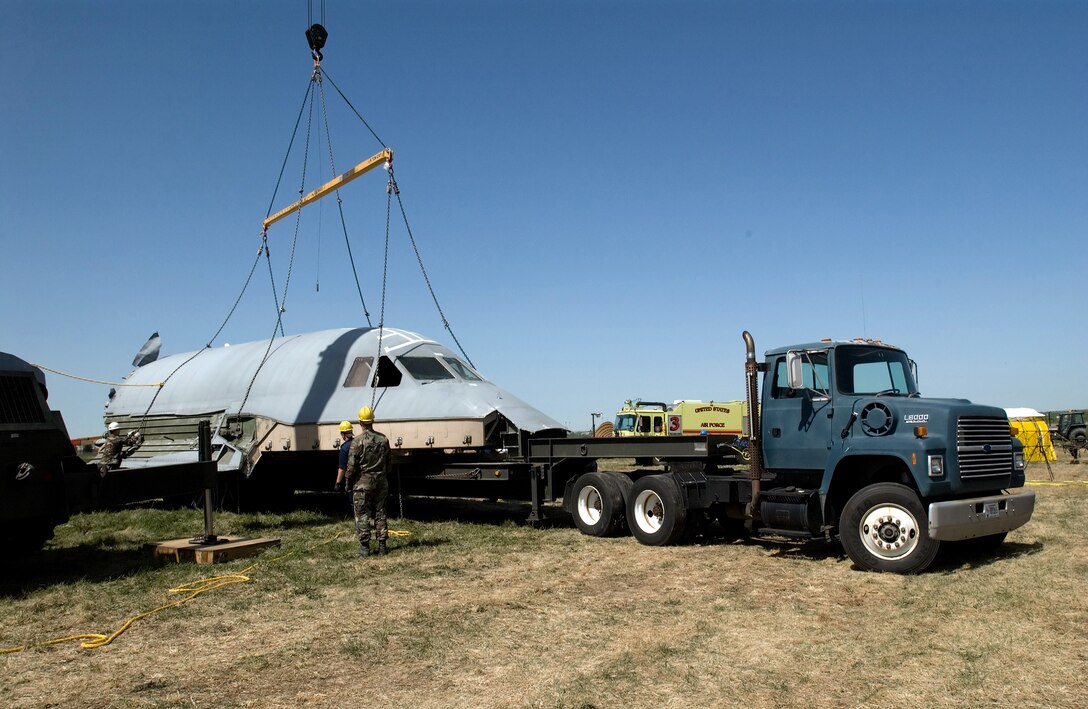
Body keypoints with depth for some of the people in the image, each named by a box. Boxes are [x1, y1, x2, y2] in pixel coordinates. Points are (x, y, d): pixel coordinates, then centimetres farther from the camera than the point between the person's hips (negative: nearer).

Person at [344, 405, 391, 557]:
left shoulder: (358, 441, -12)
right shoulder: (383, 439, 4)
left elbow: (351, 465, -11)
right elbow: (388, 463, 10)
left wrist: (348, 482, 2)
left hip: (363, 483, -4)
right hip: (381, 482, 4)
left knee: (362, 515, 2)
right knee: (380, 513, 11)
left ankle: (364, 547, 2)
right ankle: (382, 545, 12)